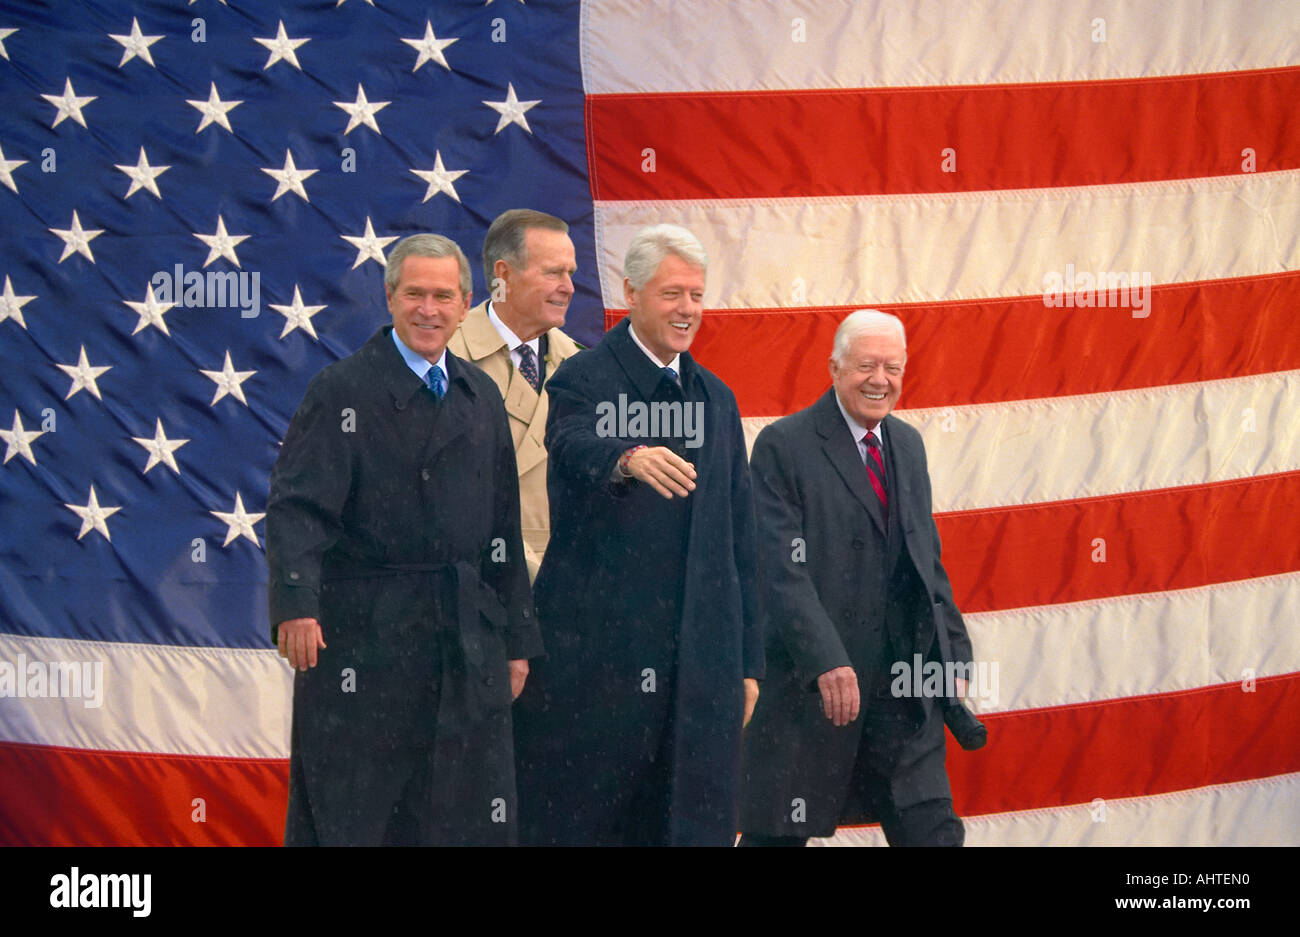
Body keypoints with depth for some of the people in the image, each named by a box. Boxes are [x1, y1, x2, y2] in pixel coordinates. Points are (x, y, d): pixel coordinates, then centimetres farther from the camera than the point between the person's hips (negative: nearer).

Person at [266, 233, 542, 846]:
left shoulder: (481, 399, 14)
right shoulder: (343, 391, -5)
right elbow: (296, 507, -15)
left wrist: (516, 639, 15)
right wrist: (296, 604, -31)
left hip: (465, 645, 5)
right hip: (362, 643, -5)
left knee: (465, 818, 7)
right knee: (349, 818, 1)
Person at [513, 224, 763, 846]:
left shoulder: (716, 399, 16)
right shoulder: (582, 381, -2)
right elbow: (576, 450, -26)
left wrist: (747, 660, 13)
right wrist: (629, 460, -49)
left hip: (696, 659, 5)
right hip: (594, 650, -5)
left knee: (694, 820, 4)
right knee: (579, 820, -1)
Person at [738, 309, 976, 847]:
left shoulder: (907, 445, 15)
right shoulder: (783, 446, -7)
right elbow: (782, 570, -15)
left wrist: (954, 657, 11)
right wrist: (827, 662, -25)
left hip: (902, 693, 6)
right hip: (809, 687, -5)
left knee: (934, 832, 2)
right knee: (777, 836, 5)